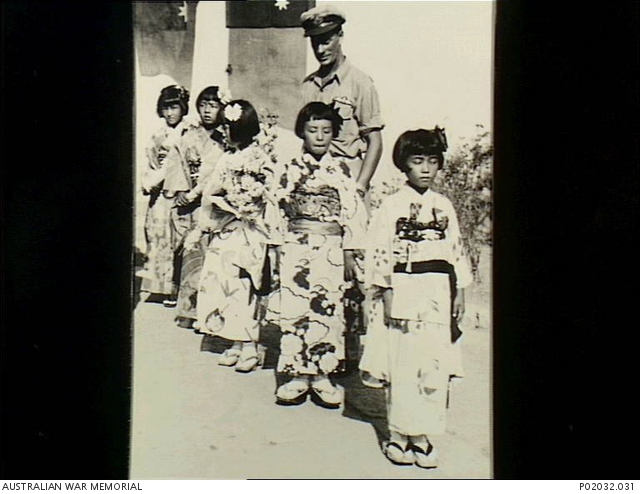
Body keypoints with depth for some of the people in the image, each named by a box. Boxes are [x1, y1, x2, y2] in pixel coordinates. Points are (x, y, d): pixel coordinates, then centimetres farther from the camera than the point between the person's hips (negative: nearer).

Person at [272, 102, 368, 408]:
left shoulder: (340, 170, 4)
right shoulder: (290, 169, 7)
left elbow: (354, 212, 2)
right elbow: (278, 210, 8)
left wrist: (350, 254, -2)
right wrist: (278, 248, 4)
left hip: (331, 248, -1)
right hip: (295, 246, 1)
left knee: (327, 310, 1)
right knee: (294, 309, 1)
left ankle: (322, 377, 13)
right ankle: (298, 376, 12)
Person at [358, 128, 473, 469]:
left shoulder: (444, 206, 12)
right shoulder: (392, 205, 0)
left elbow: (456, 250, 14)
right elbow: (378, 252, -3)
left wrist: (459, 292, 9)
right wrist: (385, 293, -10)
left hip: (439, 292, 4)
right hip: (402, 291, -4)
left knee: (436, 367, 3)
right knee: (402, 366, -1)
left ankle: (422, 436, 15)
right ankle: (399, 435, 12)